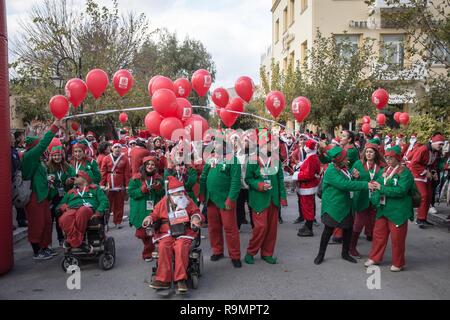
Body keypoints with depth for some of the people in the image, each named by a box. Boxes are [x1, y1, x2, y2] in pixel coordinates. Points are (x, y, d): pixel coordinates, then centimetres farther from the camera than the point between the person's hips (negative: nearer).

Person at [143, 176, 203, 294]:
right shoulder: (163, 203, 10)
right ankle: (163, 279, -28)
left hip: (184, 233, -1)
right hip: (167, 233, 1)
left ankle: (180, 279, -30)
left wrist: (195, 217, -4)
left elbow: (196, 212, 18)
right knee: (164, 247, -31)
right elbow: (155, 214, 20)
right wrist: (150, 218, -2)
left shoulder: (188, 201, 10)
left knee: (181, 247, -33)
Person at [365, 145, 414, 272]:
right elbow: (378, 184, 8)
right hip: (383, 208, 7)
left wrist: (382, 188, -23)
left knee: (397, 238, 5)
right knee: (379, 234, 14)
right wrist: (376, 198, -10)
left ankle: (398, 263, 21)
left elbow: (401, 190, -24)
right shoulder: (385, 171, 9)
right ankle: (375, 258, 29)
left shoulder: (405, 172, -12)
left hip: (398, 211, -6)